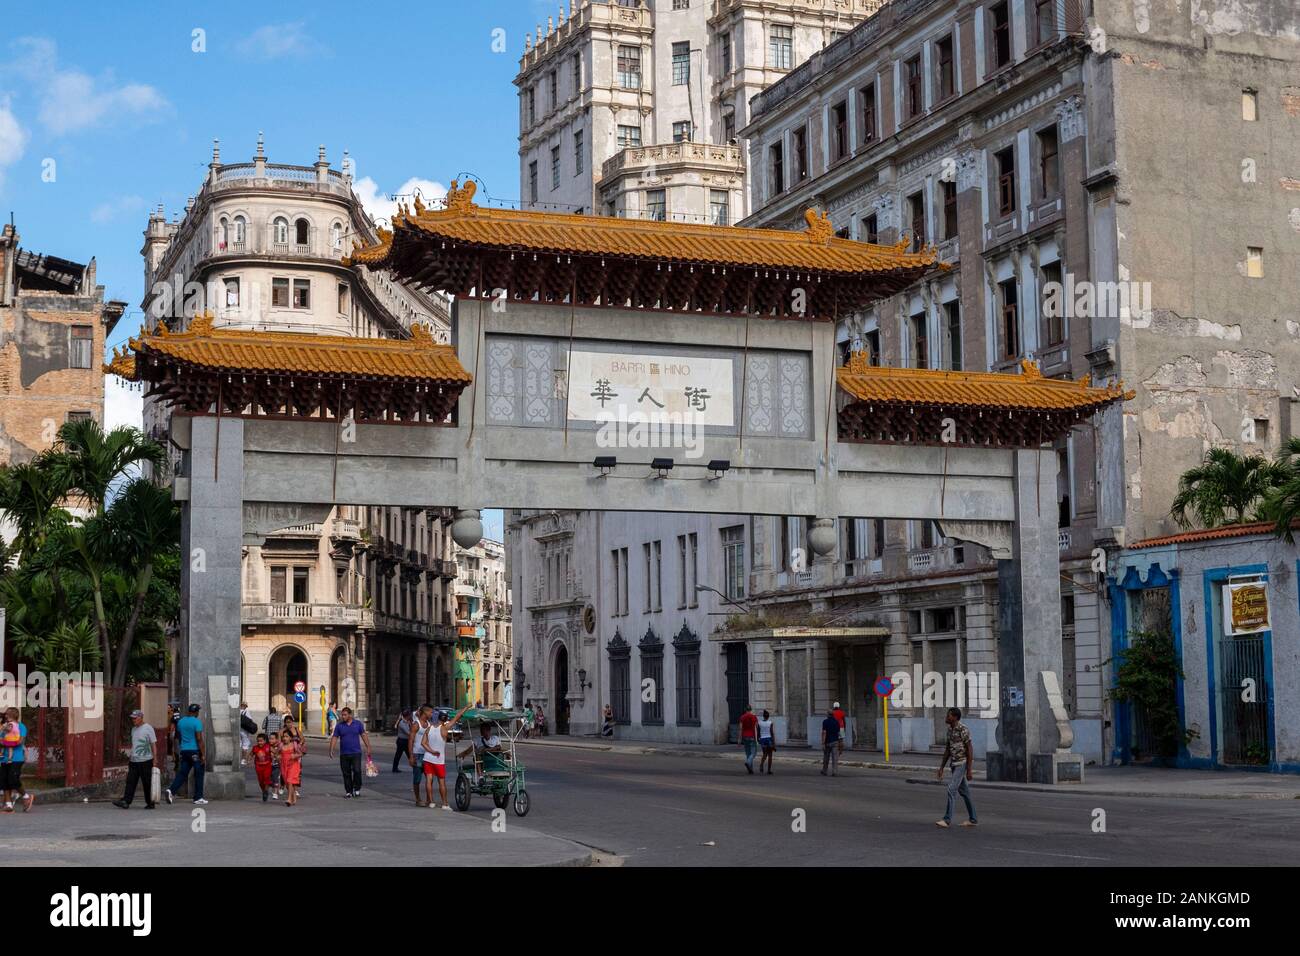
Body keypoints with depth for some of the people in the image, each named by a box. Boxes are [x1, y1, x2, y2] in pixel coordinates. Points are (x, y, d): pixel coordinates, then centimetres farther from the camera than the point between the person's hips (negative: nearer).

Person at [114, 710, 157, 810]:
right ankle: (126, 802, -5)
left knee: (147, 783, 0)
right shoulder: (133, 729, 14)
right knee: (130, 782, -2)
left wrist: (155, 760, -11)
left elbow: (153, 745, -7)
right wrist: (130, 758, 17)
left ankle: (150, 803, 9)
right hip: (134, 761, 6)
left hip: (145, 761, -6)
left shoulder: (148, 728, -6)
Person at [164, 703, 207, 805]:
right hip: (195, 751, -6)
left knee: (182, 773, 7)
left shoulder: (180, 722, 9)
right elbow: (199, 739, -15)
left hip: (184, 751, 6)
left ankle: (171, 790, -12)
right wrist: (203, 755, -14)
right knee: (199, 774, 3)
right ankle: (198, 798, 5)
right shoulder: (196, 722, -12)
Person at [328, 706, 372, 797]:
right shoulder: (339, 726, 4)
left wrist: (368, 748, 0)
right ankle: (348, 791, 12)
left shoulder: (358, 724, 3)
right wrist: (331, 750, -5)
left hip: (356, 753, -1)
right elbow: (334, 738, 4)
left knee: (357, 770, -12)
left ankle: (357, 789, 3)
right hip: (344, 754, 1)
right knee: (346, 774, 4)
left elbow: (364, 735, 5)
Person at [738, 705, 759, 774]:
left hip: (745, 737, 3)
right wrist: (756, 739, -8)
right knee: (753, 753, 2)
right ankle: (748, 762, -25)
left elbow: (741, 729, 0)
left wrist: (740, 740, 4)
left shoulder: (742, 717, 1)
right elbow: (755, 729, -9)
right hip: (752, 737, -3)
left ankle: (751, 769, 9)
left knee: (748, 753, 10)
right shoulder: (754, 717, -6)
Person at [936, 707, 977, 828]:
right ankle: (973, 820, 19)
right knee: (964, 791, 12)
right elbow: (948, 750, 16)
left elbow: (970, 750, -17)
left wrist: (969, 770, -20)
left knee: (952, 789, -15)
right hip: (955, 764, 9)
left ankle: (947, 820, -16)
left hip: (963, 763, -9)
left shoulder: (963, 730, -17)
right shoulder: (950, 730, 10)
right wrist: (941, 767, 14)